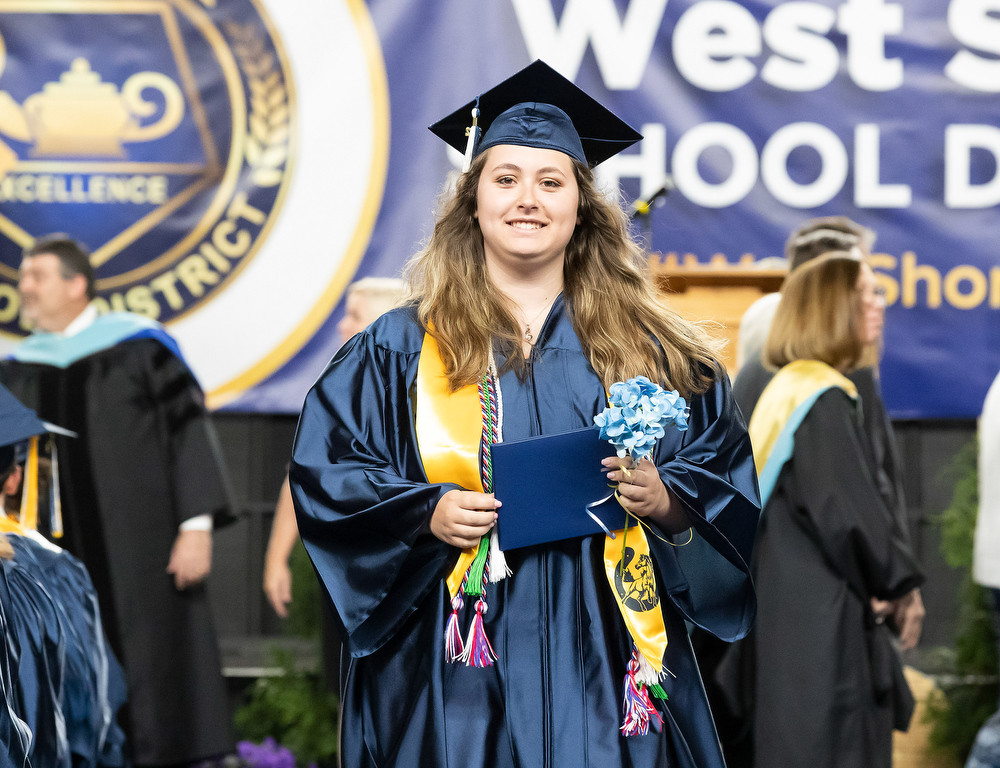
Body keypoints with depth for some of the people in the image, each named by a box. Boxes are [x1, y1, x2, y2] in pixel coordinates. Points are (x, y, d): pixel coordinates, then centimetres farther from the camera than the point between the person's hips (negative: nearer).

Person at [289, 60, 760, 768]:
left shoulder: (652, 350, 9)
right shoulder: (400, 349, 6)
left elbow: (726, 477, 8)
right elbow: (326, 471, 2)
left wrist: (664, 499, -13)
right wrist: (427, 514, -13)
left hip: (603, 652, 1)